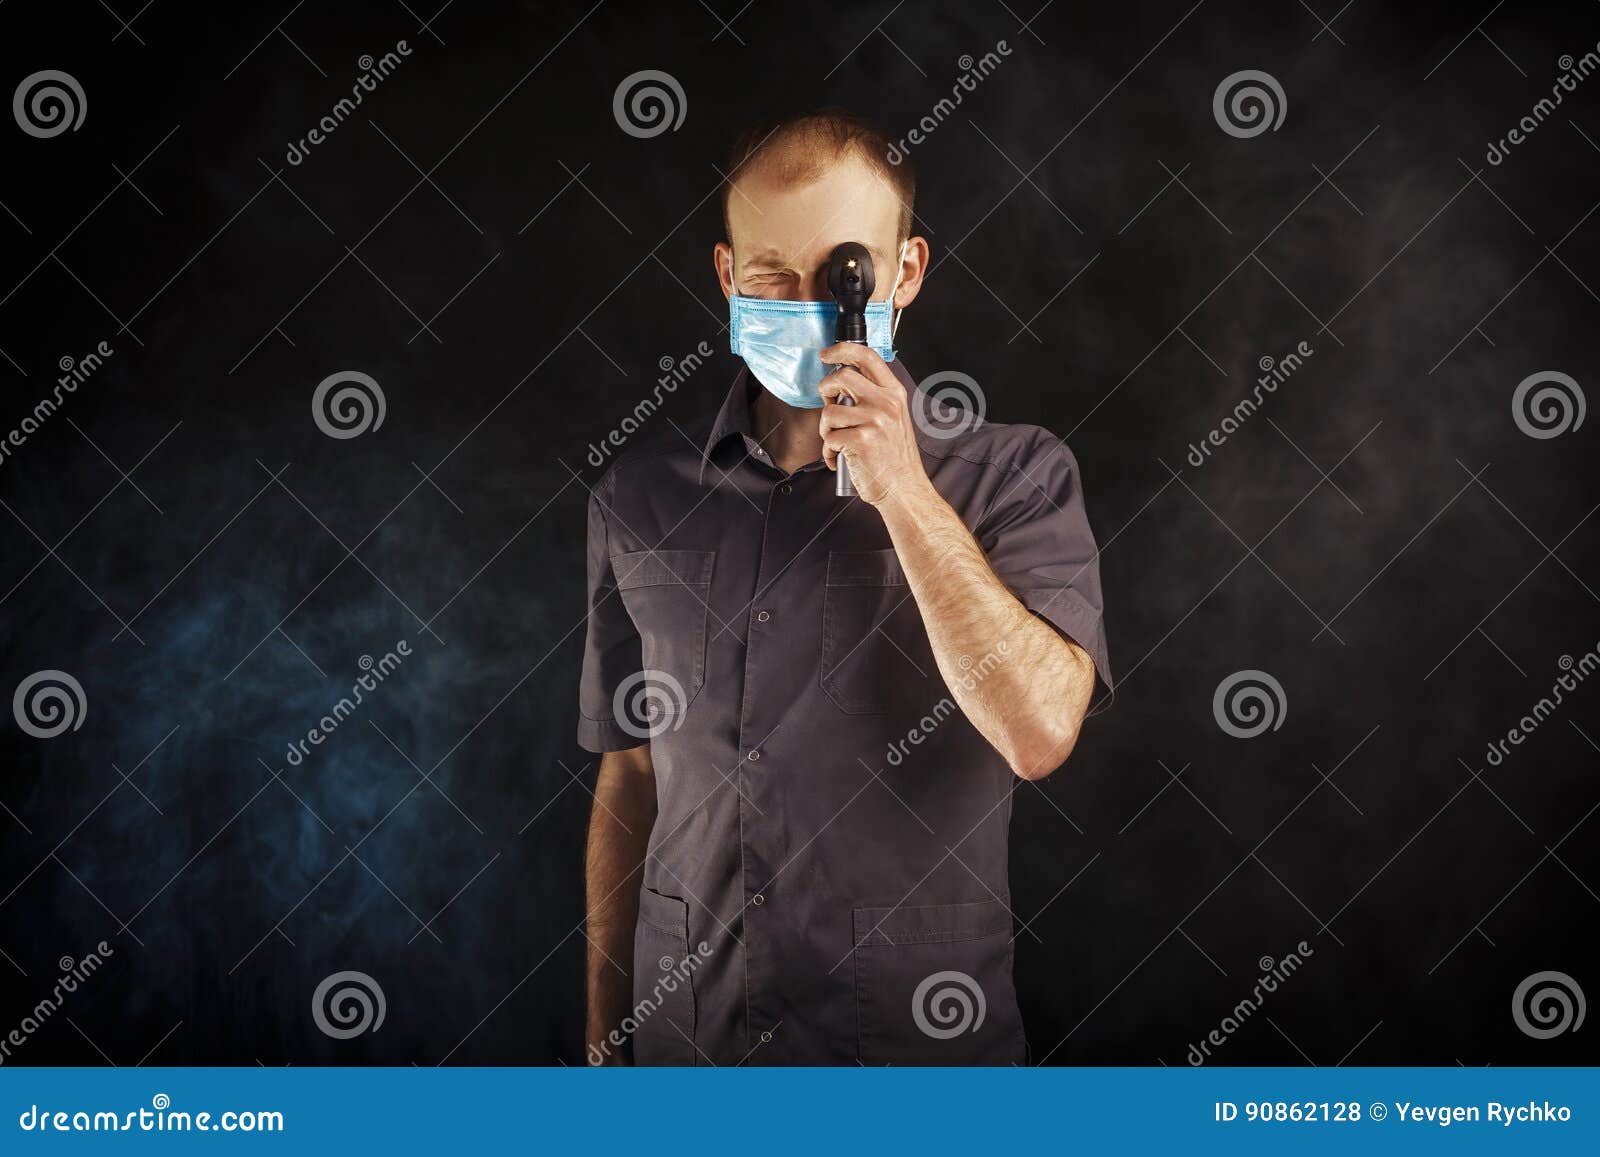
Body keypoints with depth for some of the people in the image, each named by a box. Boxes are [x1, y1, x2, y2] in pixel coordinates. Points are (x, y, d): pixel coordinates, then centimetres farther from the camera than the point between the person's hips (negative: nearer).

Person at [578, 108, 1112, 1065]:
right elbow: (630, 779, 8)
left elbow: (1040, 734, -20)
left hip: (918, 1032, -2)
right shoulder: (643, 491, 3)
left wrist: (902, 490, -21)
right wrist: (604, 1043, 8)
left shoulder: (1014, 474, -6)